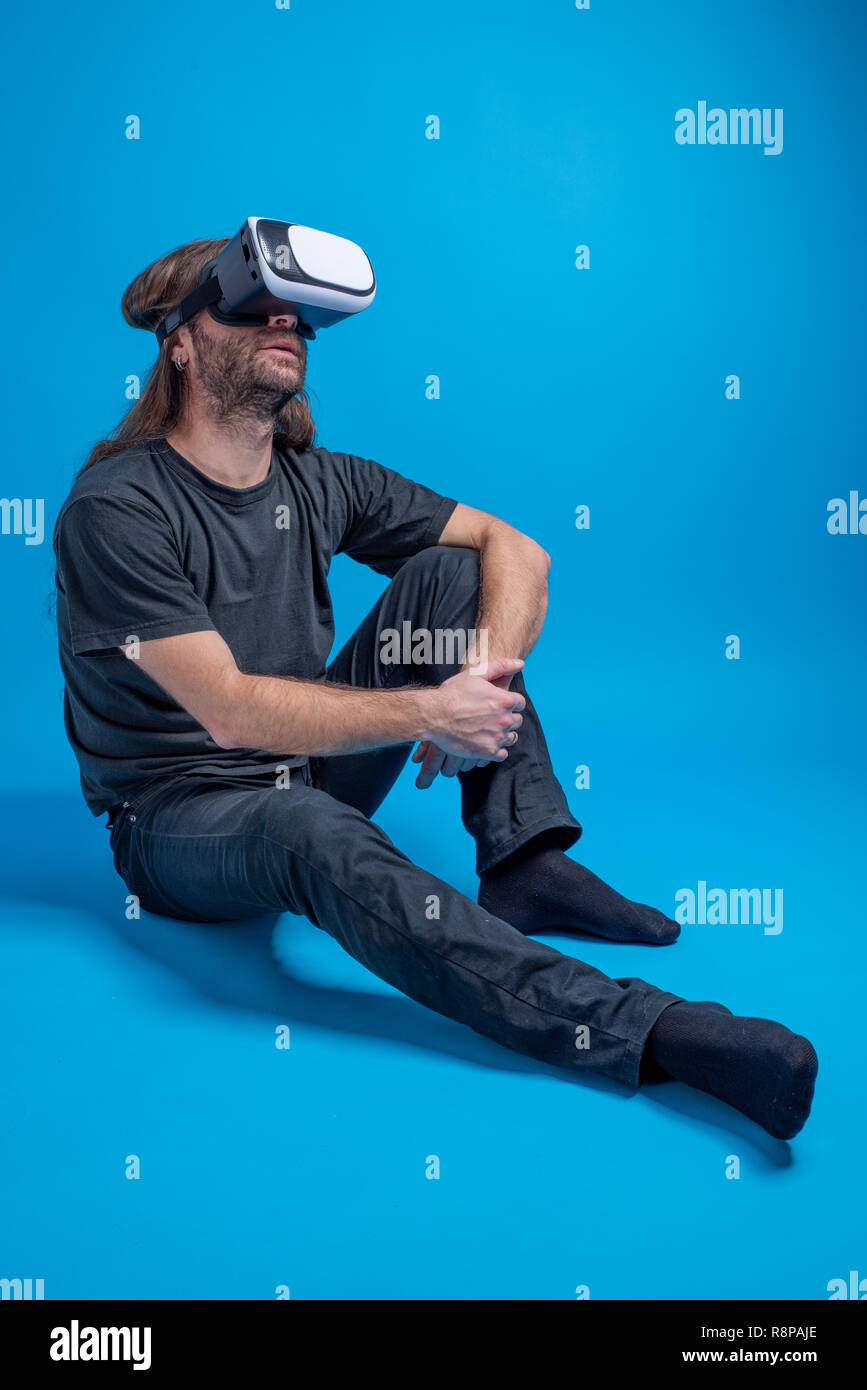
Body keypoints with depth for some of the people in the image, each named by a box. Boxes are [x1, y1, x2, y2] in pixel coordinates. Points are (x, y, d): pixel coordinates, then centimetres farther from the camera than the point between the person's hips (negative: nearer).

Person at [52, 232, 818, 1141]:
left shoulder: (317, 481, 1)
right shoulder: (114, 510, -17)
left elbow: (514, 548, 0)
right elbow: (232, 711, -25)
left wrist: (486, 676, -20)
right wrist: (427, 711, -29)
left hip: (316, 766, 6)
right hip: (178, 815, -6)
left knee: (452, 568, -6)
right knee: (312, 832, -41)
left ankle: (525, 862, -17)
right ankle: (651, 1030, -48)